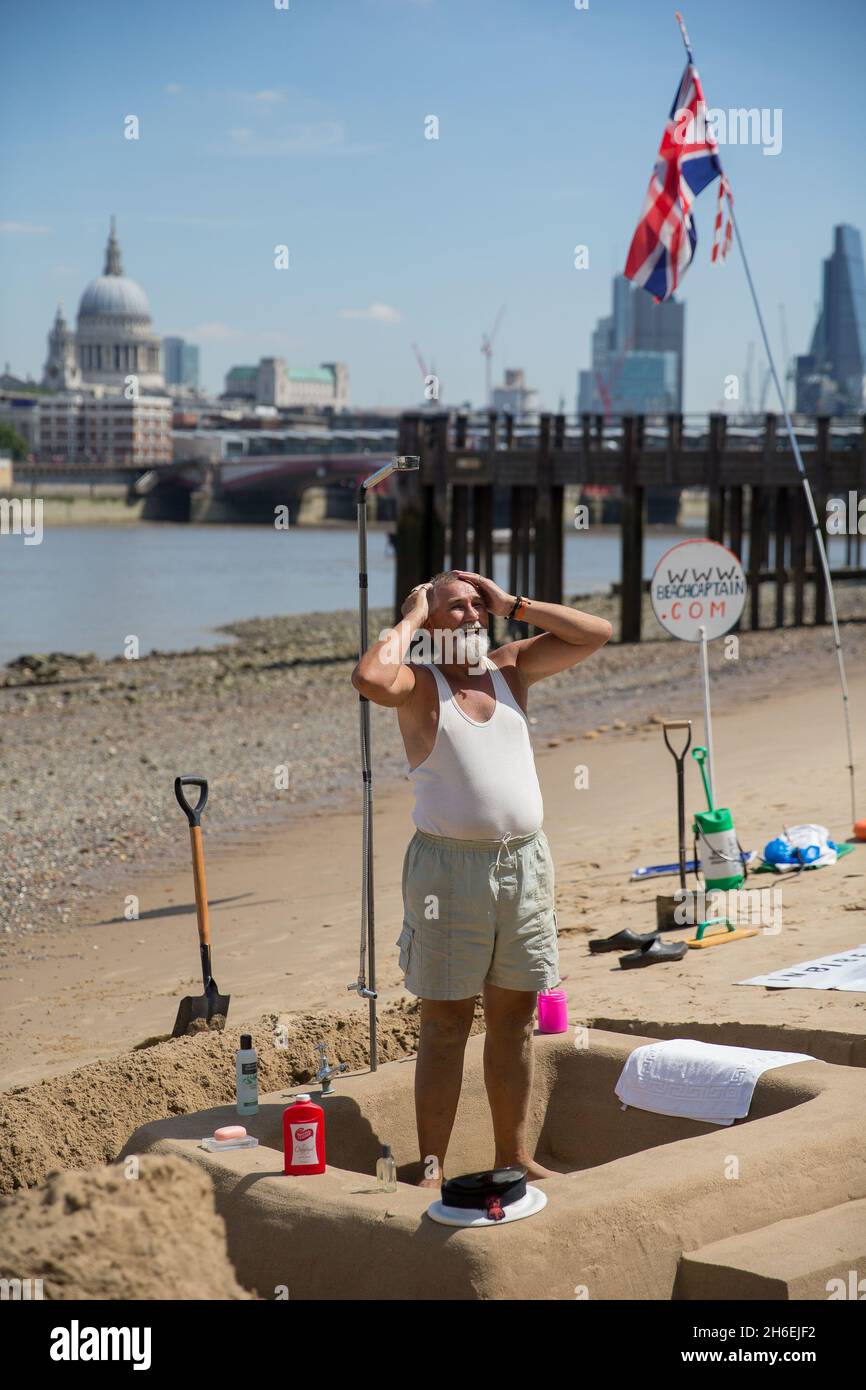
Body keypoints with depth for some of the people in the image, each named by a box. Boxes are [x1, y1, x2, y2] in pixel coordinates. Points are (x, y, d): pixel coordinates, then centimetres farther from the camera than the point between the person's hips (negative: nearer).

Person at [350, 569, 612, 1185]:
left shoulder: (511, 667, 11)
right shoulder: (419, 684, -3)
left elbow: (596, 633, 8)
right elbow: (370, 678, -26)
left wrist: (512, 604, 4)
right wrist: (411, 618, -10)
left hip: (525, 860, 5)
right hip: (449, 864, -5)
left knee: (514, 1015, 12)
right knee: (446, 1022, -1)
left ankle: (513, 1154, 22)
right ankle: (433, 1167, 4)